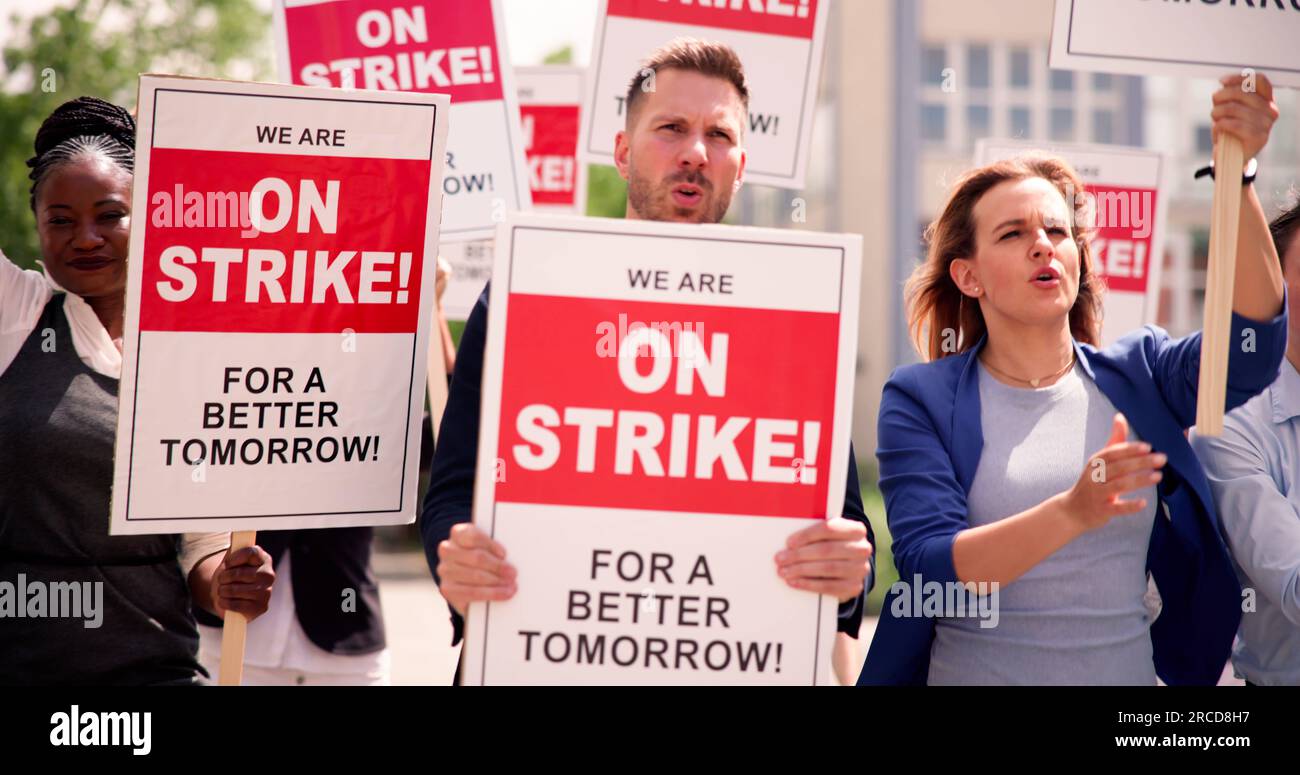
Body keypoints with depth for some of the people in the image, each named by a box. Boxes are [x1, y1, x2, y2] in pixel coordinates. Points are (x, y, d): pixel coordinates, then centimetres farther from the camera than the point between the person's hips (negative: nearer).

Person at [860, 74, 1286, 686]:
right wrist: (1071, 513, -33)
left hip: (1130, 668, 3)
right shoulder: (921, 400, -5)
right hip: (973, 669, -2)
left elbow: (1252, 346, -16)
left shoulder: (1137, 376, 3)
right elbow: (929, 568, -17)